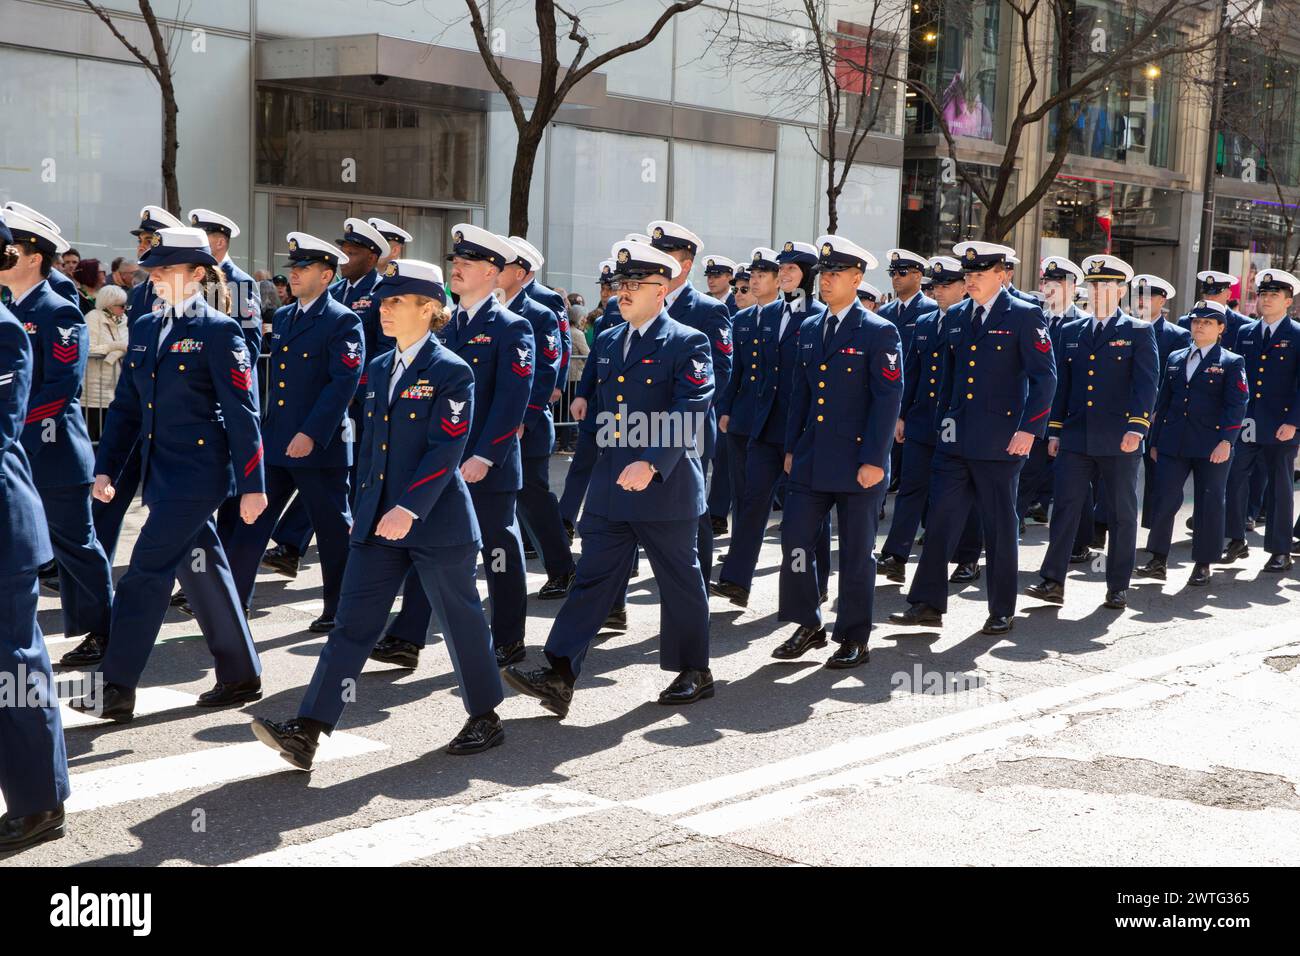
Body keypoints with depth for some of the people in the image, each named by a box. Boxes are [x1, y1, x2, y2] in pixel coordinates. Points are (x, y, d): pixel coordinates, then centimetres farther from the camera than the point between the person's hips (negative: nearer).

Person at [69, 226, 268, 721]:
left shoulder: (219, 331, -9)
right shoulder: (145, 328, 12)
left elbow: (242, 413, -11)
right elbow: (126, 405, 14)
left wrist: (252, 485, -13)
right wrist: (106, 467, 7)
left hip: (199, 471, -8)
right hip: (161, 471, 8)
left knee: (147, 573, -9)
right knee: (202, 573, 13)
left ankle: (116, 689, -3)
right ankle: (240, 676, 24)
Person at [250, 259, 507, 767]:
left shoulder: (452, 372, -10)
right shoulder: (378, 369, 12)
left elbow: (446, 450, -18)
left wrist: (409, 508, -25)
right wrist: (364, 509, 16)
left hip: (437, 523, -6)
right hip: (378, 523, 6)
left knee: (461, 622, 7)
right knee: (353, 623, 1)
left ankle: (486, 719, 26)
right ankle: (306, 732, -4)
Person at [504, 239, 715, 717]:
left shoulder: (688, 343, -8)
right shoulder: (607, 342, 14)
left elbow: (691, 412, -19)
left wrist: (651, 464, -29)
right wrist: (591, 468, 18)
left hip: (667, 488, -6)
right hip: (609, 488, 6)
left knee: (680, 582, 8)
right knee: (593, 578, 0)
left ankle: (695, 672, 23)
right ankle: (559, 676, -5)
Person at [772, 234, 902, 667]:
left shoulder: (879, 332, -8)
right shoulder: (809, 328, 12)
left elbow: (888, 398, -11)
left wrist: (873, 460, -15)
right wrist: (791, 447, 13)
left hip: (857, 464, -5)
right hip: (811, 461, 6)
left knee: (856, 553, 5)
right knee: (795, 541, 2)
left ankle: (854, 639, 16)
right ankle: (808, 626, 17)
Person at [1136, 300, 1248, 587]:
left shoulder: (1231, 362, 1)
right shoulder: (1175, 359, 15)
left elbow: (1236, 406, -7)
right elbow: (1163, 402, 17)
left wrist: (1226, 441, -18)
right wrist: (1155, 441, 14)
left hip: (1212, 446, -4)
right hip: (1173, 444, 4)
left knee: (1208, 504, 3)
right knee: (1164, 499, 0)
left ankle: (1202, 564, 14)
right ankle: (1158, 560, 10)